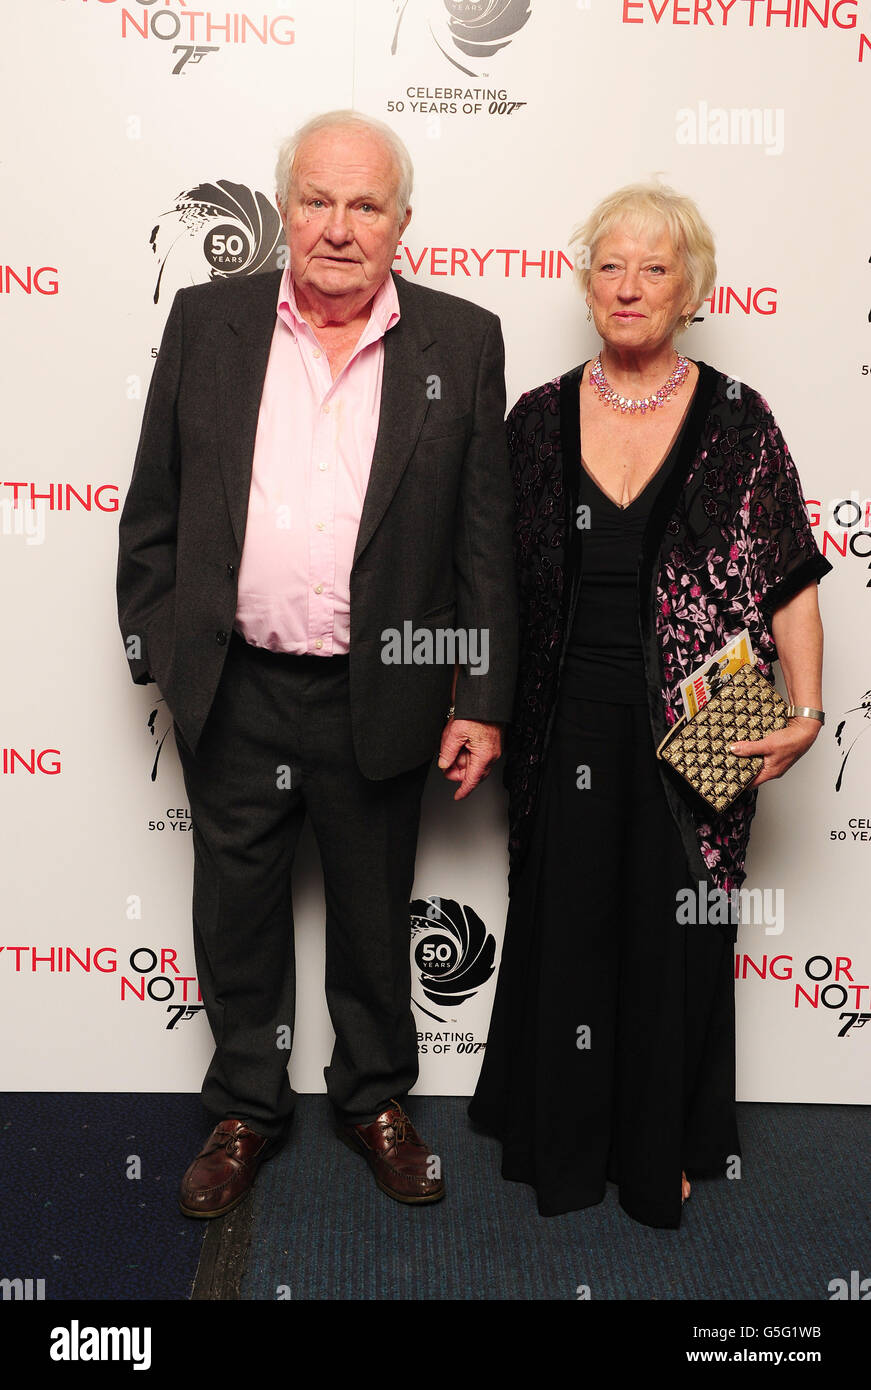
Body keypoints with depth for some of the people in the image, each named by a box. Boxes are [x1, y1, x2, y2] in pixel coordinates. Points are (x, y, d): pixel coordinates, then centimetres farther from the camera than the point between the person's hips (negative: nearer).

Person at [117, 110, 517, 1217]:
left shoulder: (461, 343, -1)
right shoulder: (206, 321, 2)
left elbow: (487, 536, -1)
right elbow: (154, 505, 6)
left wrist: (484, 700, -3)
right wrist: (156, 649, 3)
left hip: (379, 700, -1)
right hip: (233, 695, 2)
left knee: (374, 917, 16)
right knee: (236, 915, 16)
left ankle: (375, 1099, 40)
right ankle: (245, 1106, 38)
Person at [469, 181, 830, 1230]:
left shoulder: (736, 421, -2)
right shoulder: (539, 418, 3)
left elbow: (790, 580, -2)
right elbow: (493, 581, 7)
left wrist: (805, 712, -11)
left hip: (691, 732, -1)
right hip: (568, 729, 1)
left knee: (674, 935, 10)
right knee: (563, 928, 12)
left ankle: (660, 1151, 34)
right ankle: (563, 1143, 35)